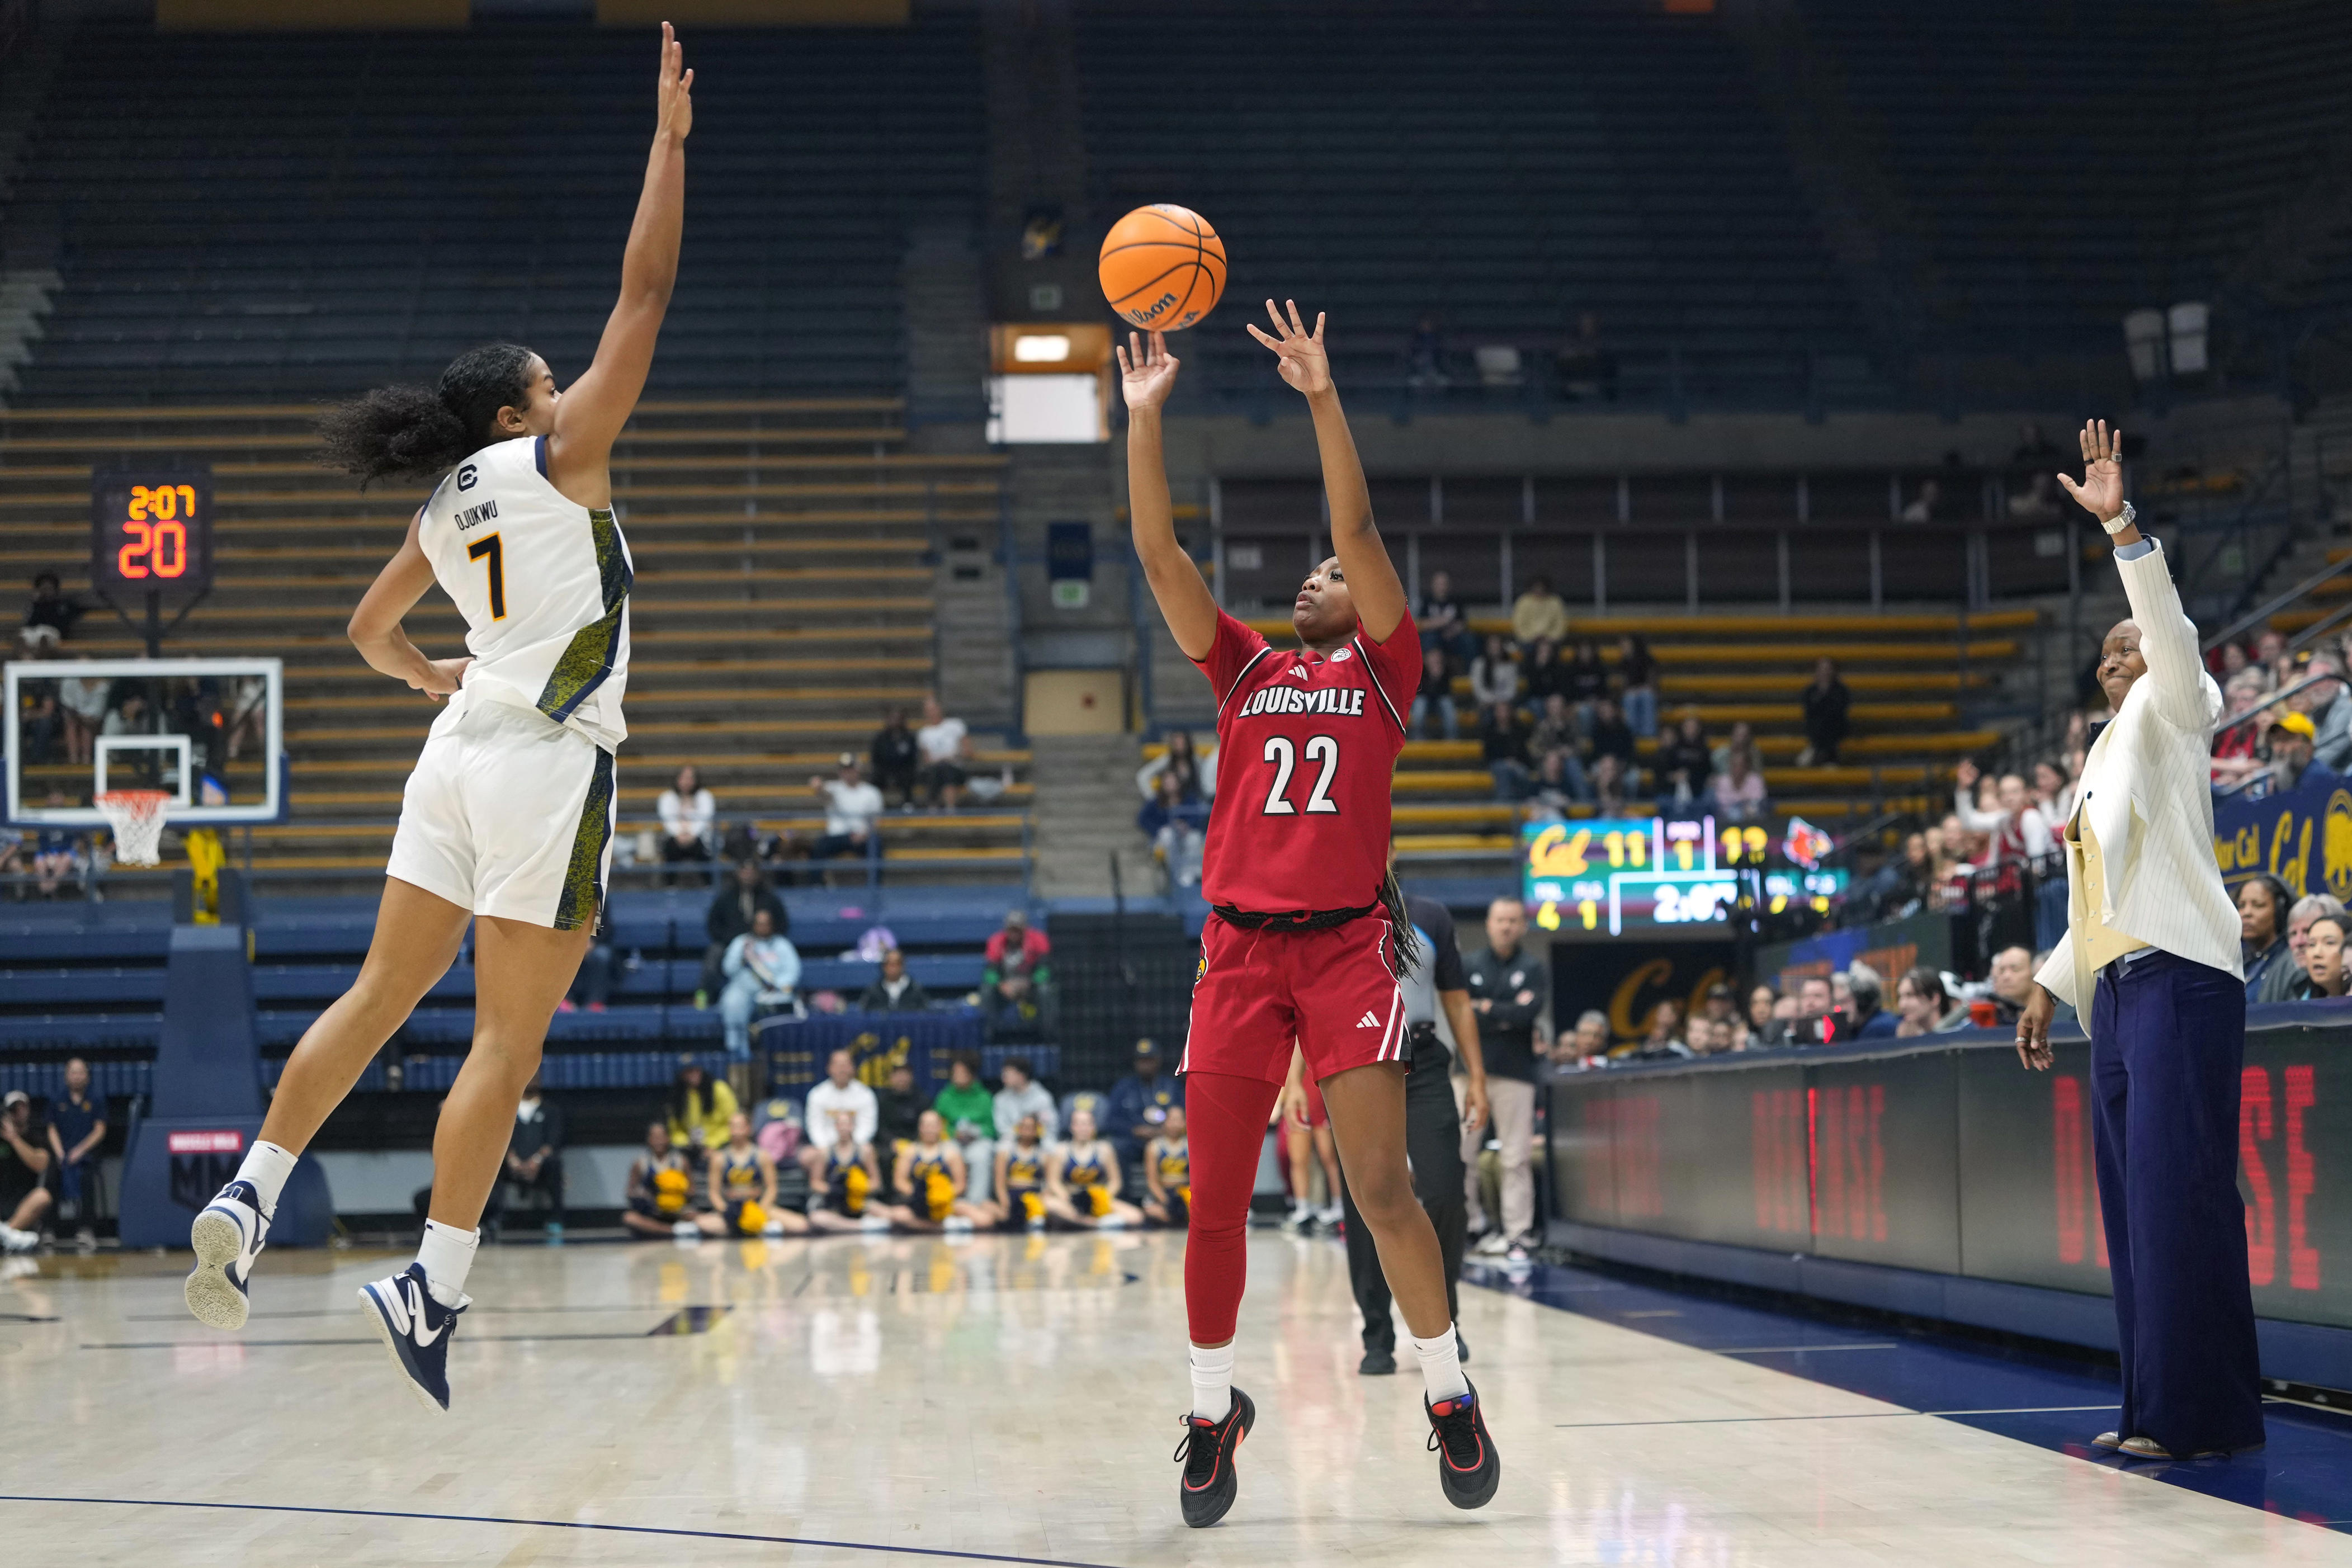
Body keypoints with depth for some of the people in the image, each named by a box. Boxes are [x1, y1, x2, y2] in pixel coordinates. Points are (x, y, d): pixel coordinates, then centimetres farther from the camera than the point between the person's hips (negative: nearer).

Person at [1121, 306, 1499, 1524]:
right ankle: (1212, 1407, 15)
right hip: (1240, 944, 3)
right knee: (1215, 1201, 1)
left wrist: (1322, 398, -8)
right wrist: (1144, 418, 2)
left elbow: (1359, 530, -2)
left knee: (1381, 1187, -8)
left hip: (1349, 944, -3)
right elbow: (1159, 555, 8)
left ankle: (1450, 1397, 7)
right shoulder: (1243, 668, 17)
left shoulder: (1381, 669, 10)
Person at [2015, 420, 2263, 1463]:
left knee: (2179, 1196, -13)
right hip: (2116, 991, 9)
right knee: (2132, 1206, 7)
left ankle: (2203, 1414, -13)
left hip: (2179, 984, -9)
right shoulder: (2105, 752, 24)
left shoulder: (2171, 715, 2)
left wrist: (2121, 525, -26)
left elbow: (2173, 633, -18)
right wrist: (2049, 984, 23)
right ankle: (2153, 1407, 9)